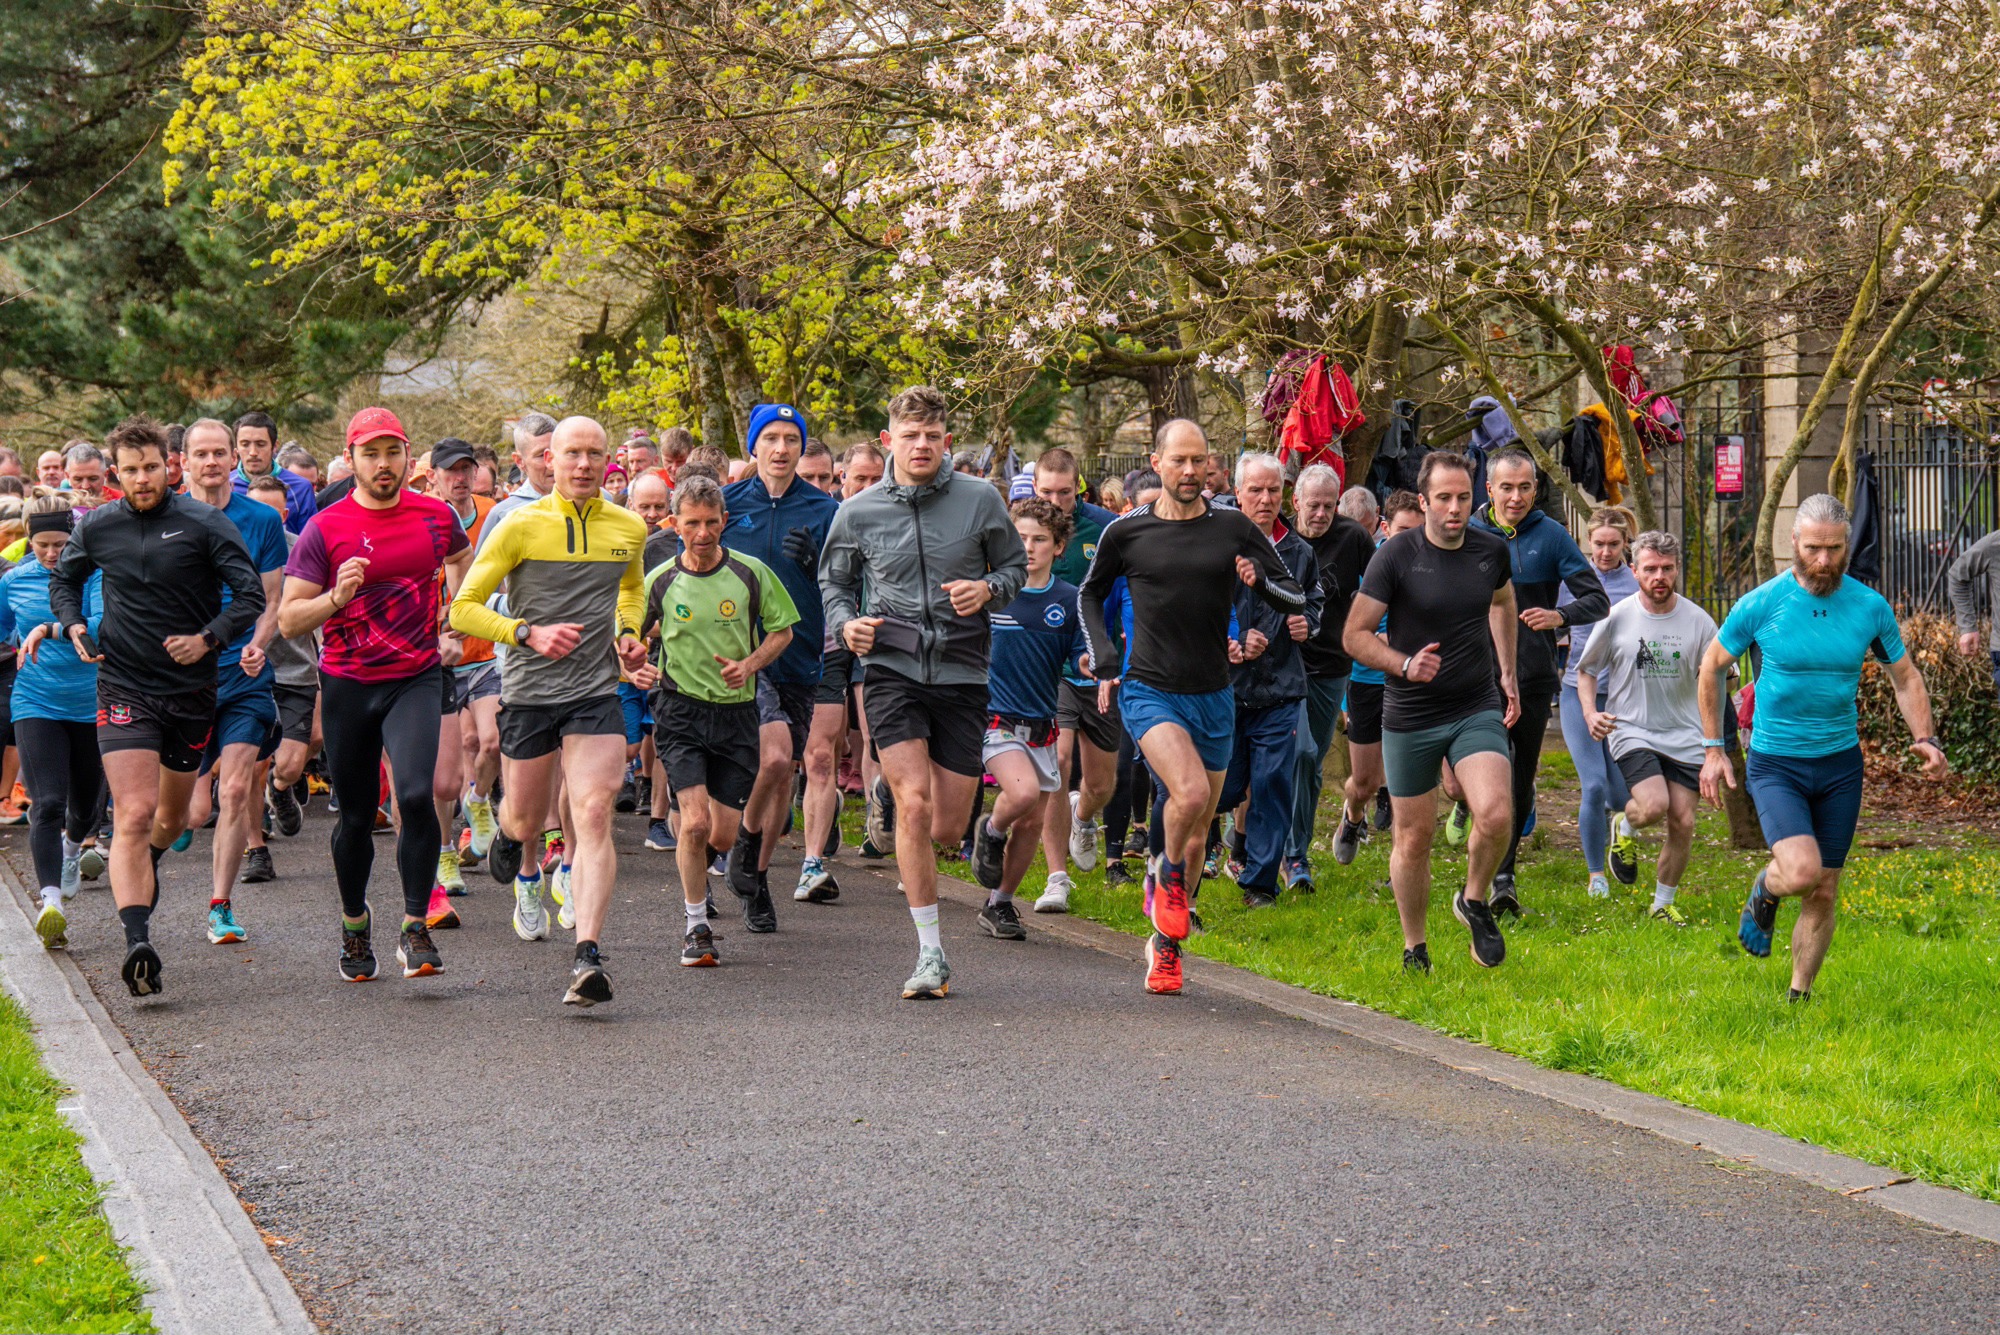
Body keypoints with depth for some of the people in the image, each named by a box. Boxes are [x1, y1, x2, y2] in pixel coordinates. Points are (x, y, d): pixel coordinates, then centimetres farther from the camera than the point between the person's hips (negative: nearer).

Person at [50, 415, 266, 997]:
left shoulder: (204, 523, -7)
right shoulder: (97, 528, 1)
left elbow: (251, 593, -7)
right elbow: (63, 577, 20)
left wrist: (209, 639, -20)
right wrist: (72, 625, 2)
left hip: (189, 687, 1)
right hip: (123, 687, -1)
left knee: (172, 816, 19)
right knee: (133, 815, -16)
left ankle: (148, 862, 53)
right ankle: (137, 941, -23)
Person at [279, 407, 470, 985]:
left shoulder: (436, 516, 2)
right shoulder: (324, 529, -6)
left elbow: (461, 559, 27)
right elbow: (288, 620, -8)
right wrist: (335, 598, -26)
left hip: (417, 679, 0)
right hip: (348, 684, 0)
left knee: (415, 794, -22)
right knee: (355, 817, 8)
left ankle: (415, 927, -10)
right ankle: (354, 921, 34)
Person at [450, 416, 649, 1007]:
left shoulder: (630, 529, 6)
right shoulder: (520, 526, -5)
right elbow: (464, 607, -4)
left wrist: (628, 634, 9)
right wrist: (529, 633, -17)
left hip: (597, 692, 1)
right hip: (528, 690, -1)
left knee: (593, 815, -16)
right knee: (526, 820, 13)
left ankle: (587, 957, -22)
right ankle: (508, 840, 54)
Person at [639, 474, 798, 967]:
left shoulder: (751, 573, -3)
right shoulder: (660, 581, -3)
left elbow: (782, 629, 8)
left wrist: (749, 664, -9)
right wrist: (636, 665, -12)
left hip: (737, 710, 1)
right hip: (681, 709, -1)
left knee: (723, 835, 2)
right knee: (695, 823, -16)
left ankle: (695, 876, 39)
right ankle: (696, 926, 2)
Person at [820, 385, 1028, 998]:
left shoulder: (980, 500, 1)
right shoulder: (858, 513, 3)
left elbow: (1015, 565, 13)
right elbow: (834, 581, 17)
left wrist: (988, 589, -9)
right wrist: (846, 622, -3)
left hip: (962, 671, 1)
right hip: (891, 667, -1)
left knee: (948, 828, 4)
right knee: (914, 804, -17)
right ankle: (930, 953, -8)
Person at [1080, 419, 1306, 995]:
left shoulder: (1235, 528, 1)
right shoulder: (1126, 533, -1)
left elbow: (1296, 600, 5)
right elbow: (1091, 594, 17)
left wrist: (1260, 582, -16)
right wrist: (1104, 662, 6)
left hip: (1213, 696, 3)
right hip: (1149, 690, -3)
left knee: (1197, 830, 9)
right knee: (1190, 792, -27)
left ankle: (1166, 944, 26)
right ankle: (1165, 876, 4)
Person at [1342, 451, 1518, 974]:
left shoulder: (1491, 549, 1)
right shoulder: (1396, 555, -11)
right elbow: (1355, 635, -8)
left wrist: (1507, 674, 19)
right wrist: (1404, 664, -23)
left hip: (1478, 709, 2)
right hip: (1410, 716, -2)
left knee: (1495, 816, -19)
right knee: (1413, 838, 5)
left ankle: (1474, 902, 10)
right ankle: (1414, 948, 25)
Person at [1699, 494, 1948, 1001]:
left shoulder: (1871, 607, -3)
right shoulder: (1760, 604, -11)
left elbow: (1905, 675, 11)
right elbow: (1713, 665, 3)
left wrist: (1926, 739, -5)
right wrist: (1712, 749, 1)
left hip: (1841, 766, 3)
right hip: (1775, 764, -3)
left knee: (1824, 894, 7)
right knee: (1802, 872, -24)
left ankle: (1799, 996, 26)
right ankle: (1764, 891, 12)